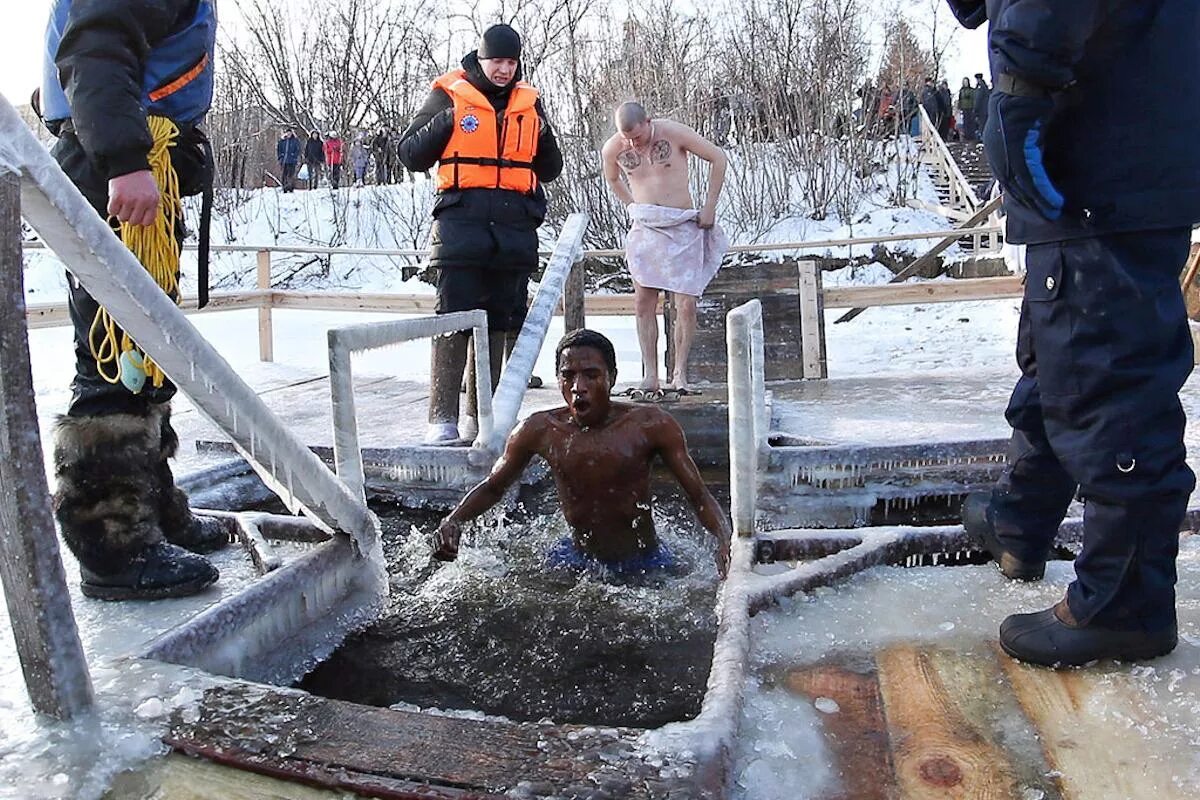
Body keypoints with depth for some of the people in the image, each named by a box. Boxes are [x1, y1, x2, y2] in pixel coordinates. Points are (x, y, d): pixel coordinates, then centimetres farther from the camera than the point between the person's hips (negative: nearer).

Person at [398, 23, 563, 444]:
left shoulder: (529, 102, 15)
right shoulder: (450, 95, 4)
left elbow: (549, 170, 20)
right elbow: (410, 154, 4)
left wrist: (543, 137, 0)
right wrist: (445, 121, -11)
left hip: (514, 226, 4)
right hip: (461, 220, -4)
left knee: (498, 322, 8)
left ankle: (482, 412, 18)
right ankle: (442, 417, -5)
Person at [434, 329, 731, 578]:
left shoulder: (651, 426, -15)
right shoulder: (539, 431, -9)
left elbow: (700, 497, -10)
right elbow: (492, 488, 8)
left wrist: (725, 539, -30)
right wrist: (453, 521, -11)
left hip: (645, 566, -2)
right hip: (577, 561, 2)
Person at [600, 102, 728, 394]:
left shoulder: (674, 133, -9)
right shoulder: (612, 149, -1)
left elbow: (719, 158, 0)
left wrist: (709, 206, -2)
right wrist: (633, 208, 11)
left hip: (683, 227, -2)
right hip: (644, 228, 2)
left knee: (686, 304, -7)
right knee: (643, 303, -3)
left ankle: (679, 372, 3)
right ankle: (650, 375, 3)